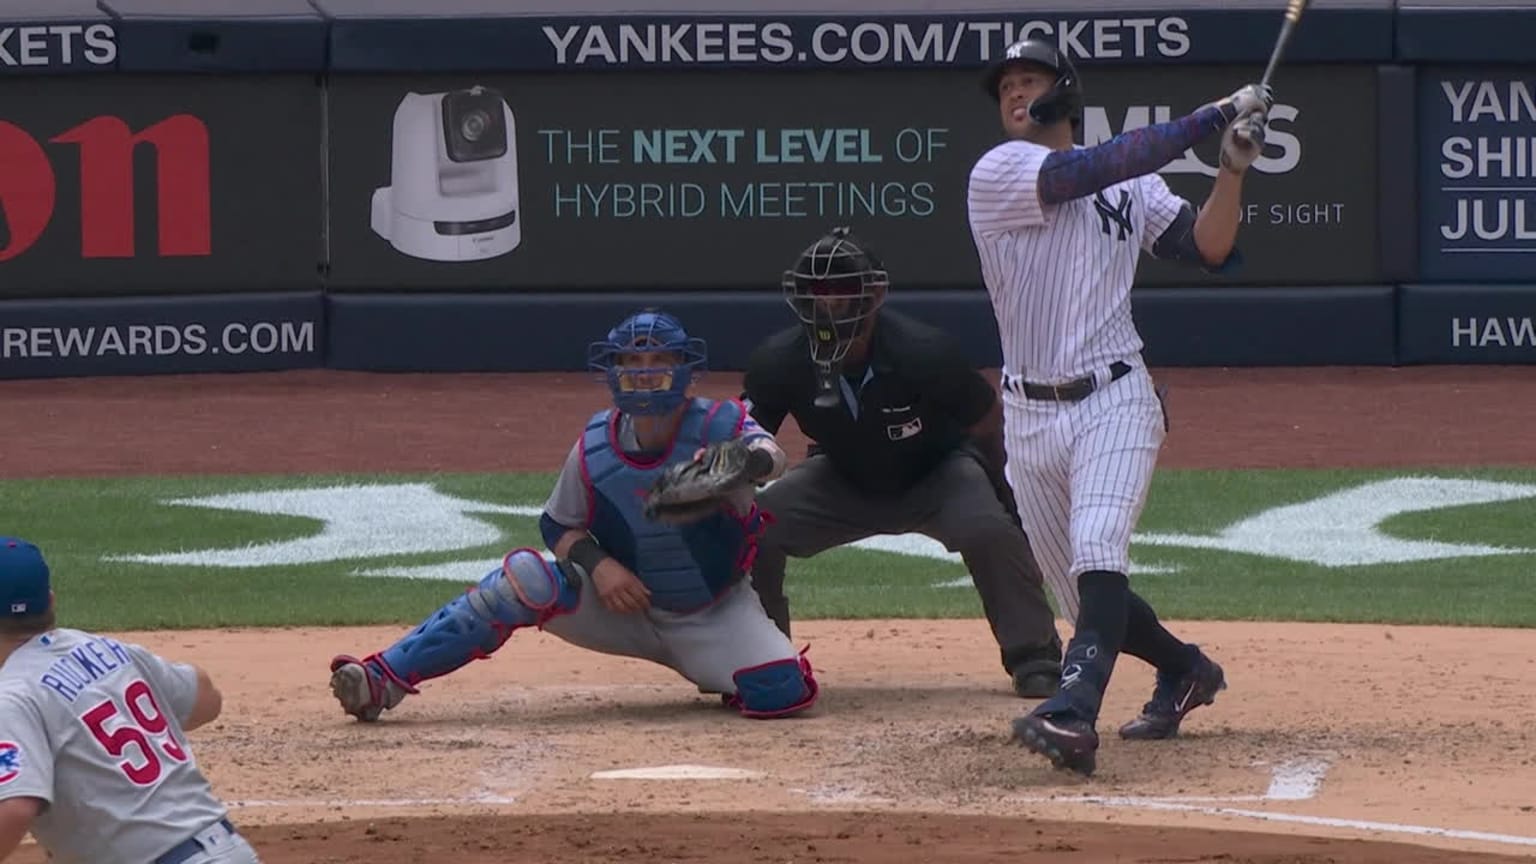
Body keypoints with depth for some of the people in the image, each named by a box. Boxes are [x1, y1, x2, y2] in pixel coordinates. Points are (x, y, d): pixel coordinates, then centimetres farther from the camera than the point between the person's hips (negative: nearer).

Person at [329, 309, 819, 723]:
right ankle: (382, 681, -23)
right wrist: (597, 563, -20)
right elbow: (558, 526, 1)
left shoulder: (718, 426, -21)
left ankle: (714, 667, 12)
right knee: (524, 578, -22)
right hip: (626, 606, 1)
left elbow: (771, 457, -42)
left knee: (783, 693, -26)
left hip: (714, 614, -1)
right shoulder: (595, 446, -12)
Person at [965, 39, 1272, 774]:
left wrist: (1234, 164, -12)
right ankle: (1184, 671, 36)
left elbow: (1210, 249, 3)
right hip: (1028, 417, 1)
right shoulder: (997, 174, -3)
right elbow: (1095, 169, -18)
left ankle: (1073, 713, -41)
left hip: (1115, 401, -1)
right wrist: (1213, 117, -17)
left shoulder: (1133, 186, 10)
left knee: (1097, 551, -25)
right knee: (1085, 596, 9)